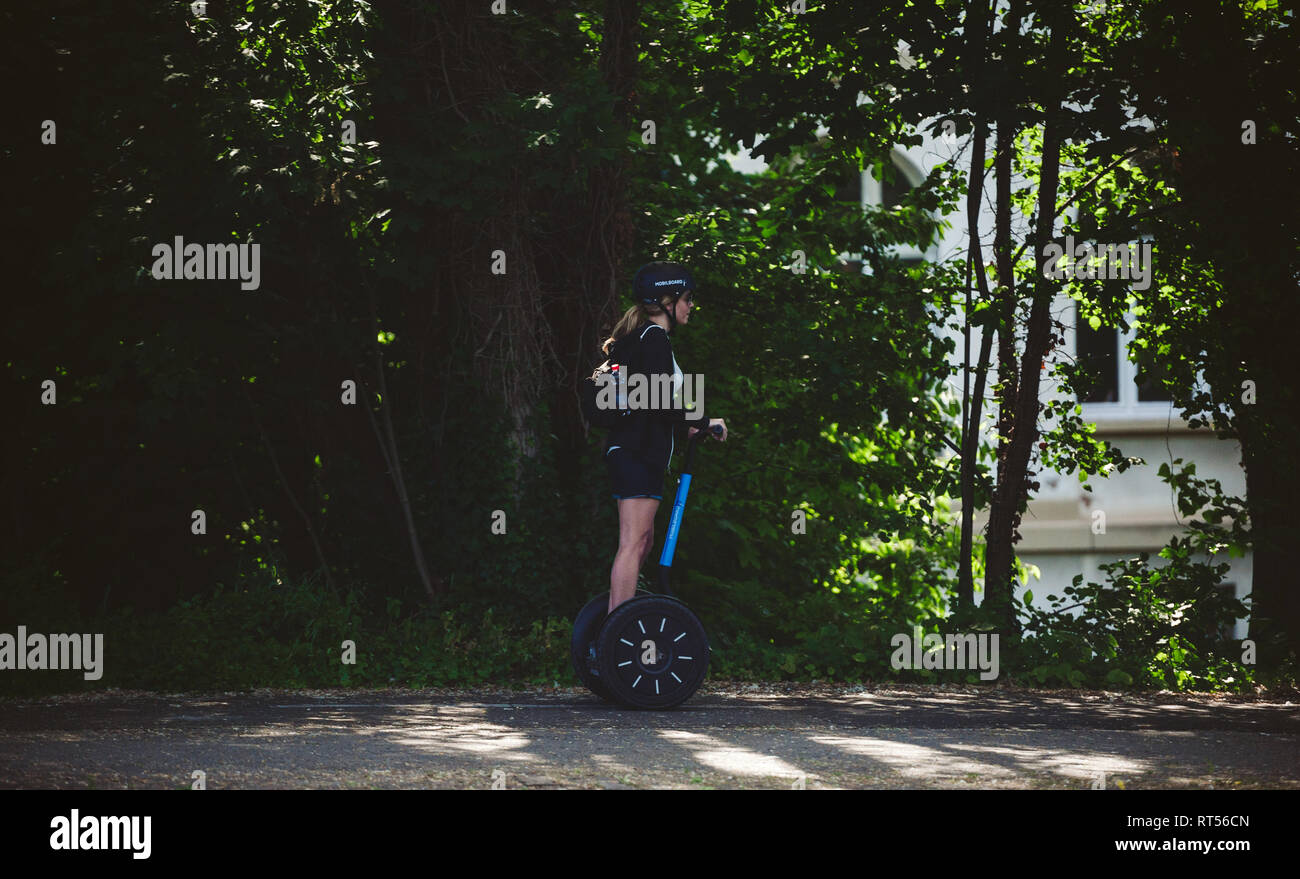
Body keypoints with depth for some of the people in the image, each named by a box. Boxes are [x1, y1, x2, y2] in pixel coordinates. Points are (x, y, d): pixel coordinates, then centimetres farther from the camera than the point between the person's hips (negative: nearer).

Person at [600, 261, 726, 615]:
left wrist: (684, 426, 26)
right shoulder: (655, 338, -12)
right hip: (639, 453, -11)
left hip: (632, 450, 11)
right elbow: (661, 402, -20)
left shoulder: (644, 337, 20)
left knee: (642, 541, 13)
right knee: (634, 542, -12)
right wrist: (704, 421, -11)